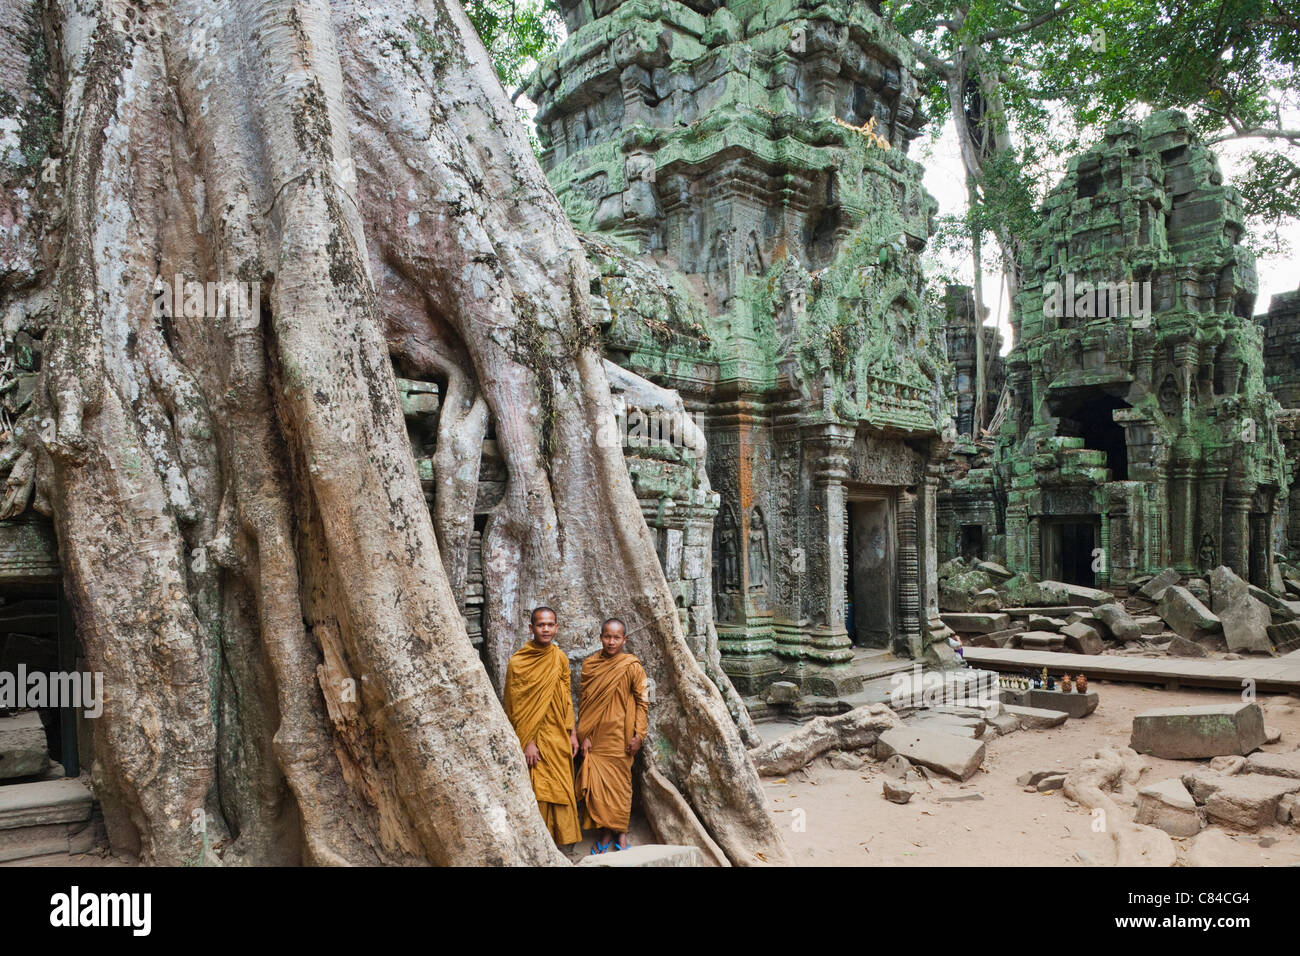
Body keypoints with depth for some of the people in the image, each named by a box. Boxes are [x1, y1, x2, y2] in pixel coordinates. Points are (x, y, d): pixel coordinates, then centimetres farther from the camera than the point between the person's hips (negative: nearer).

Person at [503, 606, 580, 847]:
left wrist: (572, 734, 7)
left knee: (560, 788, 10)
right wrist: (527, 743, -13)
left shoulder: (560, 658, 5)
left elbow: (566, 698, 11)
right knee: (538, 790, -2)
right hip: (533, 737, -5)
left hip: (558, 737, 5)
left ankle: (560, 837, 23)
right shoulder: (517, 662, -11)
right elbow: (516, 706, -10)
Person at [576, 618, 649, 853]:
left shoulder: (632, 666, -5)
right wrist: (585, 736, 0)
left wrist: (638, 735, -7)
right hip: (596, 736, 2)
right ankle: (605, 831, 13)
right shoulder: (590, 665, 2)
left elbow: (643, 701, -2)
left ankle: (621, 831, 18)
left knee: (620, 781, 4)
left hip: (620, 735, -2)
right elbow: (583, 701, 5)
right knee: (597, 782, 0)